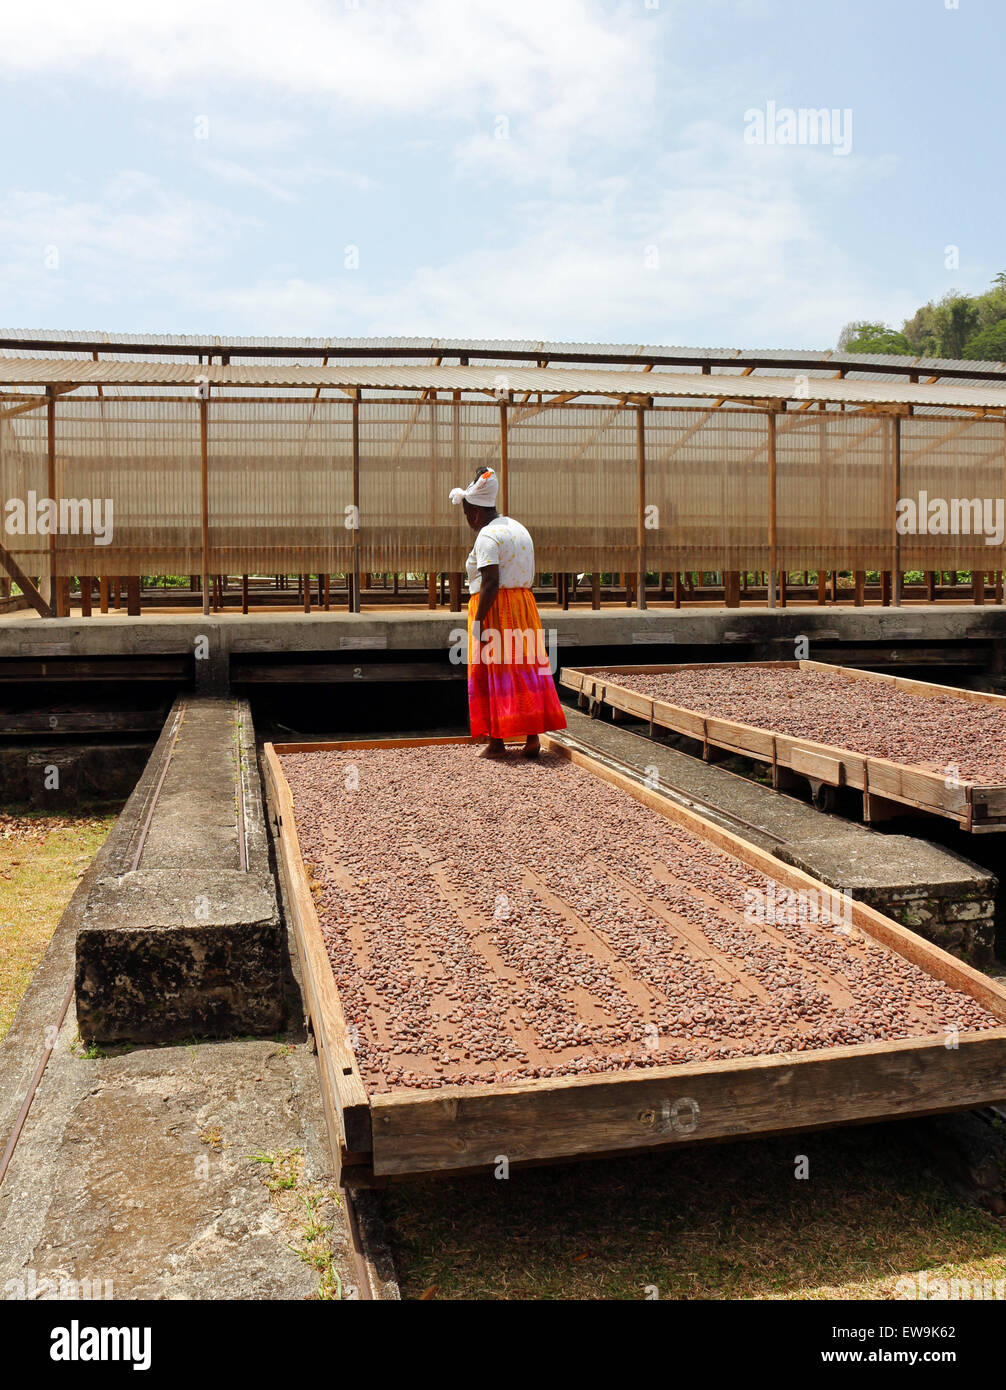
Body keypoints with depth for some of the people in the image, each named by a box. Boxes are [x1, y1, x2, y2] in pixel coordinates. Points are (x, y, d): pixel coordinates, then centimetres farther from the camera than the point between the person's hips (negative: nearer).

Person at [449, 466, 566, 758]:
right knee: (526, 668, 8)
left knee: (493, 671, 0)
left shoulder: (487, 535, -13)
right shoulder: (518, 528, 15)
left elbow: (491, 582, -22)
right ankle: (533, 736, 7)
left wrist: (478, 621, -20)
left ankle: (497, 740, 4)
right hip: (524, 603, 8)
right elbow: (525, 574, 15)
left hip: (494, 607, -8)